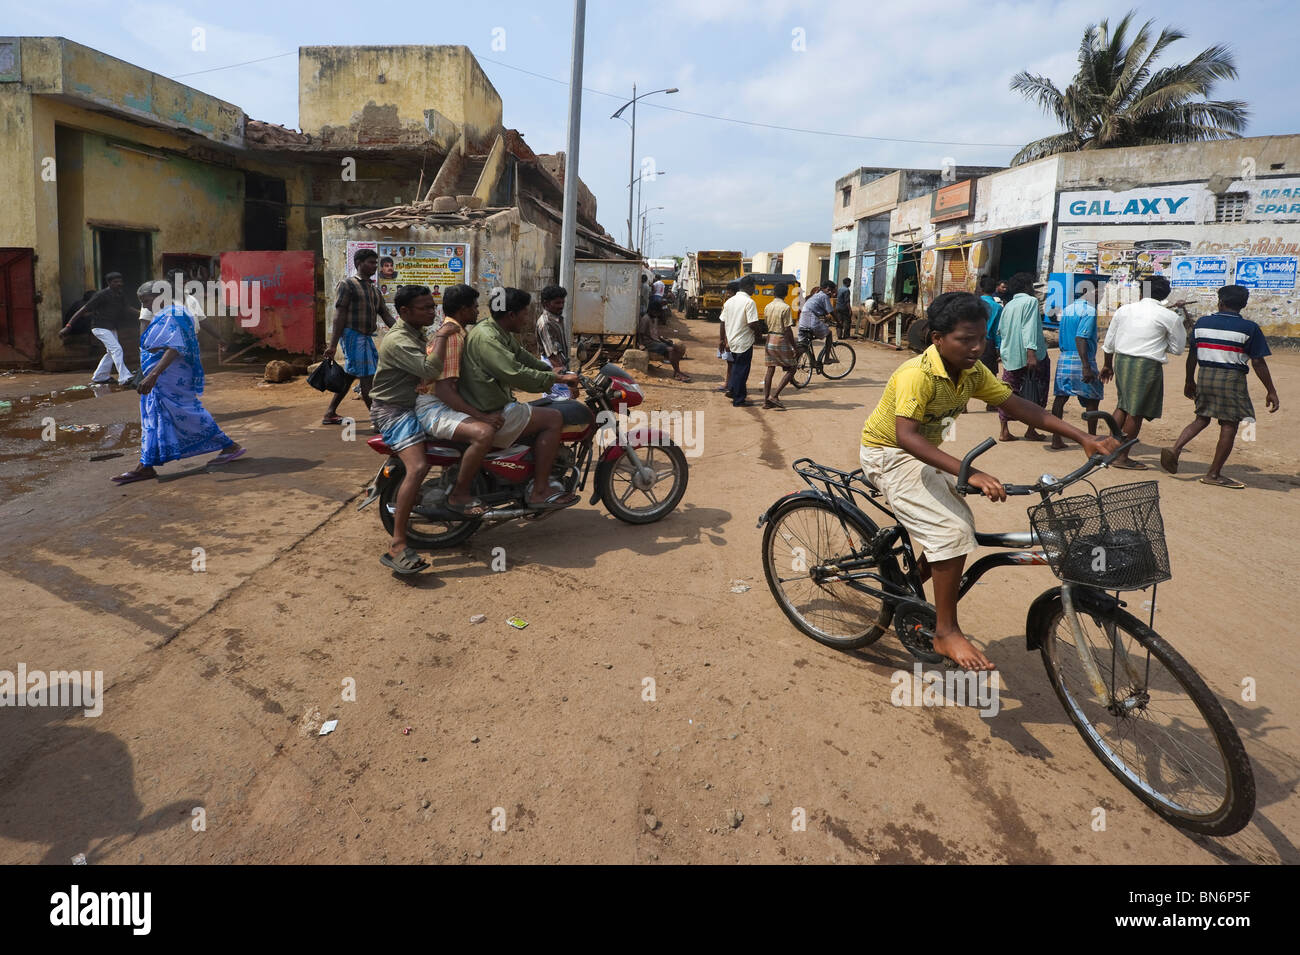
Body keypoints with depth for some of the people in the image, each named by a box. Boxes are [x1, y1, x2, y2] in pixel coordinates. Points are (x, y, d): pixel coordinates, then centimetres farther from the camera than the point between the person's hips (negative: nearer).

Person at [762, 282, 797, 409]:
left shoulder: (768, 307, 7)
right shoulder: (785, 308, -13)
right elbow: (788, 329, -15)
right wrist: (794, 346, -9)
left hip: (769, 340, 7)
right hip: (781, 341, -7)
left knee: (770, 370, 10)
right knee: (790, 370, 3)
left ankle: (766, 400, 8)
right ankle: (775, 396, -6)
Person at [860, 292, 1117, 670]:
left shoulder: (972, 372, -4)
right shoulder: (918, 374, -29)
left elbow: (1018, 406, -5)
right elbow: (906, 435, -40)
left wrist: (1083, 437, -13)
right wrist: (969, 473, -49)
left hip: (921, 454, 9)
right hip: (889, 455, -9)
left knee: (958, 525, 10)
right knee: (953, 531, -20)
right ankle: (946, 632, -9)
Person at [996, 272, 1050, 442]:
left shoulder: (1008, 306, 13)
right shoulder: (1030, 301, -6)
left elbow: (1001, 330, 17)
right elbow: (1029, 328, -18)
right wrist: (1031, 352, -25)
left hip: (1009, 356, 6)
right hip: (1028, 356, -6)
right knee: (1034, 394, 6)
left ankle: (1004, 431, 2)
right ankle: (1031, 431, 10)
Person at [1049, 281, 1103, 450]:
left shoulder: (1067, 309, 14)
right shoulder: (1089, 310, -11)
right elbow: (1081, 338, -19)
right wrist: (1086, 367, -22)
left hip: (1063, 359, 7)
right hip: (1081, 360, -7)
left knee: (1060, 397, 5)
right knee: (1092, 400, 5)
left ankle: (1056, 440, 4)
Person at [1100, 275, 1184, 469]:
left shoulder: (1123, 310, 7)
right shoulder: (1170, 317, -4)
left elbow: (1109, 342, 13)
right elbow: (1177, 348, 4)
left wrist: (1108, 365, 26)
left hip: (1121, 361, 5)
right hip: (1147, 365, -4)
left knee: (1124, 405, 20)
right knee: (1136, 412, 3)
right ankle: (1122, 457, 9)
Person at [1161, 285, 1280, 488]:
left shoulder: (1202, 322, 5)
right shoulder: (1249, 328, -5)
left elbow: (1192, 355, 9)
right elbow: (1258, 363, -6)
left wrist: (1189, 382, 20)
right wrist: (1271, 391, 0)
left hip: (1205, 375, 4)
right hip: (1232, 379, -4)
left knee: (1202, 418, 18)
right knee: (1229, 426, 3)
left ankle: (1175, 448, -5)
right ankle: (1213, 475, 5)